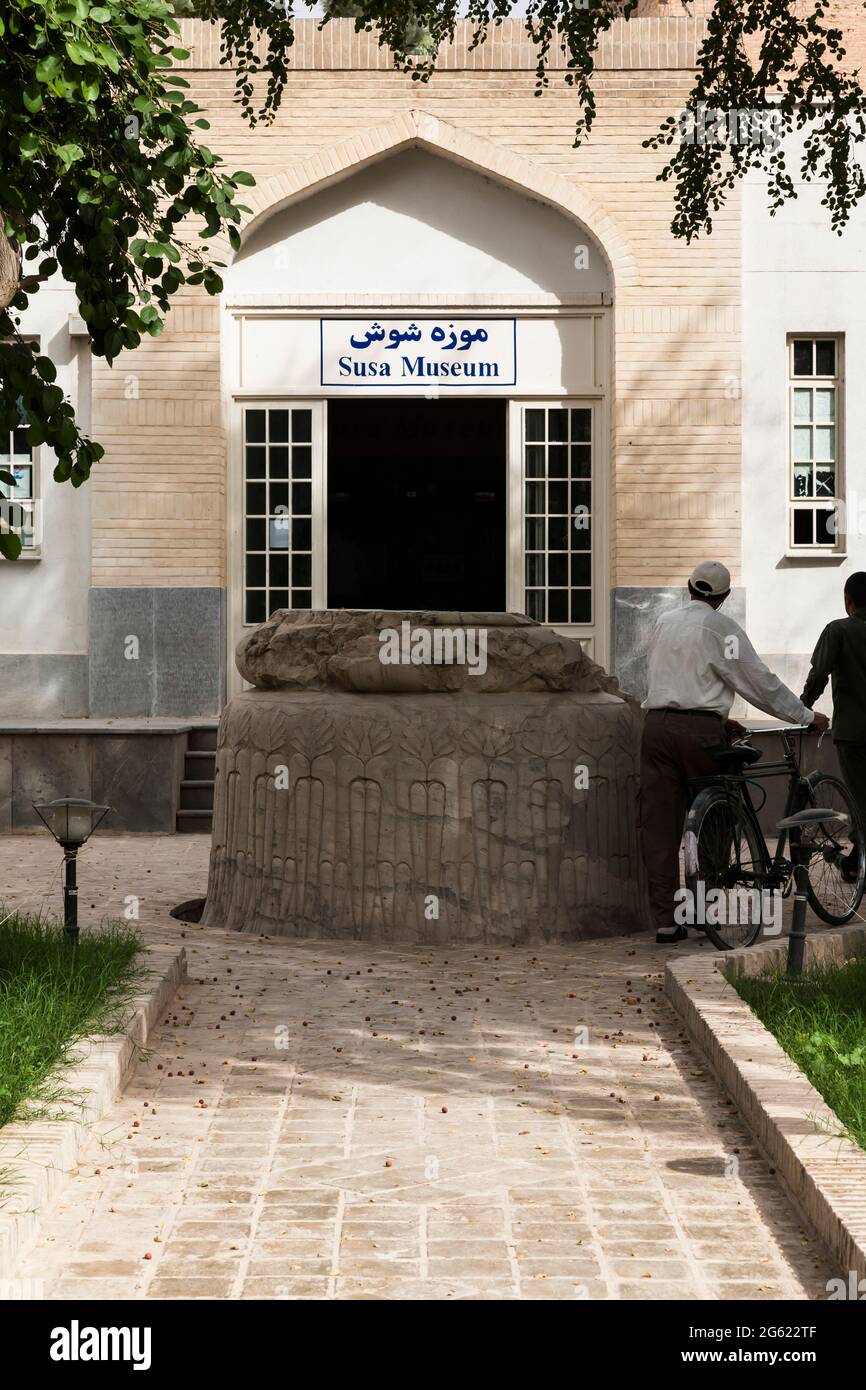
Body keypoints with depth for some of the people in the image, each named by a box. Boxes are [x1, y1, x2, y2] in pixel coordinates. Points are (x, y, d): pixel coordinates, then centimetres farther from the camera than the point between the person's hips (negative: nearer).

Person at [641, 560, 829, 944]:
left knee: (658, 823, 2)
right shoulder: (721, 628, -1)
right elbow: (759, 681, -3)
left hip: (657, 725, 5)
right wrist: (806, 716, 6)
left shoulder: (664, 624, 17)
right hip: (700, 729, -5)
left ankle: (665, 919, 1)